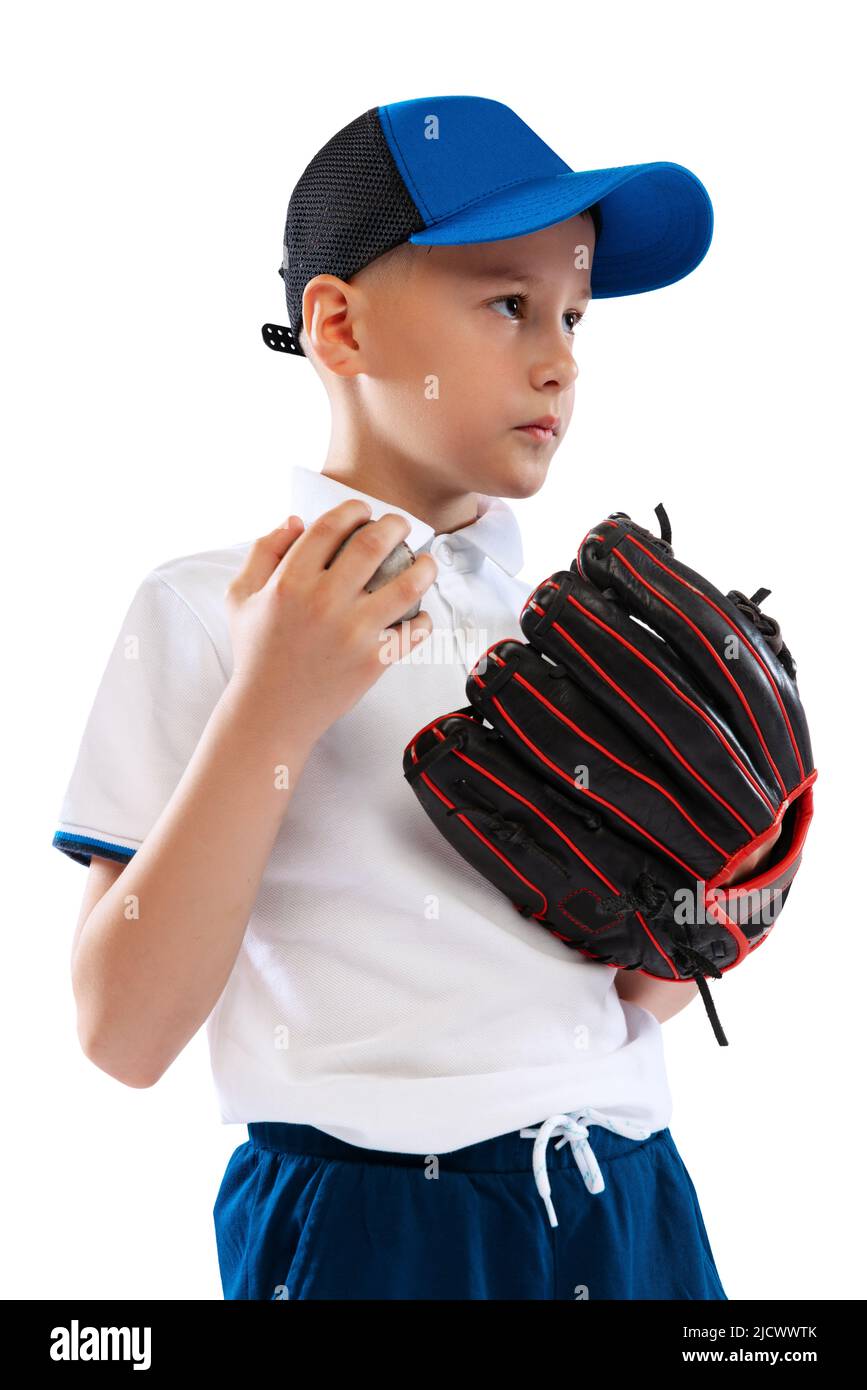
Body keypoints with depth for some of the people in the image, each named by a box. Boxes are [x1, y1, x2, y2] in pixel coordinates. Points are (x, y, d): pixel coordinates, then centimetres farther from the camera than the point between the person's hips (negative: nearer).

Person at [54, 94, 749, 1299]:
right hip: (373, 1228, -5)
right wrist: (268, 713, -21)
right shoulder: (209, 611, -7)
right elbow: (125, 1035, -14)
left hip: (628, 1200, 5)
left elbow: (629, 1003, 13)